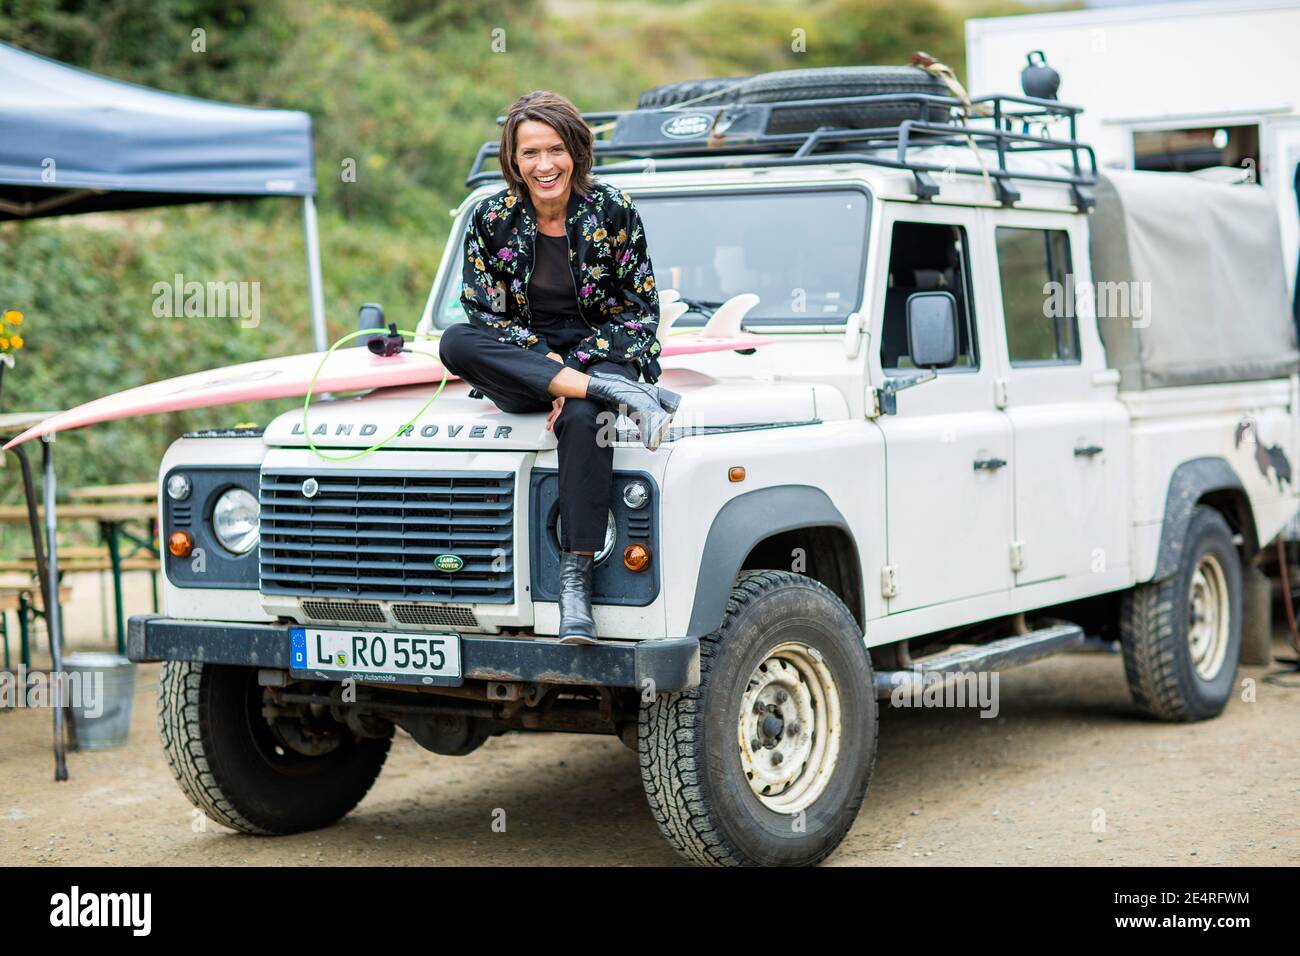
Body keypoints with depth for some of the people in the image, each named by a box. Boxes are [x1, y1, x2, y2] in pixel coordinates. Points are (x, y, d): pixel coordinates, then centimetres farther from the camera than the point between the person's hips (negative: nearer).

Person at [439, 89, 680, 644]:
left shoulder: (613, 211, -6)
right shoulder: (490, 219, -3)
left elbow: (640, 312, -5)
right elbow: (487, 316, -4)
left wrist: (576, 374, -18)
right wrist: (551, 366, -18)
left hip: (600, 353, -2)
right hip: (523, 361, 2)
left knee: (582, 417, -38)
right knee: (456, 342, -30)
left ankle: (575, 579, -37)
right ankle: (614, 393, -33)